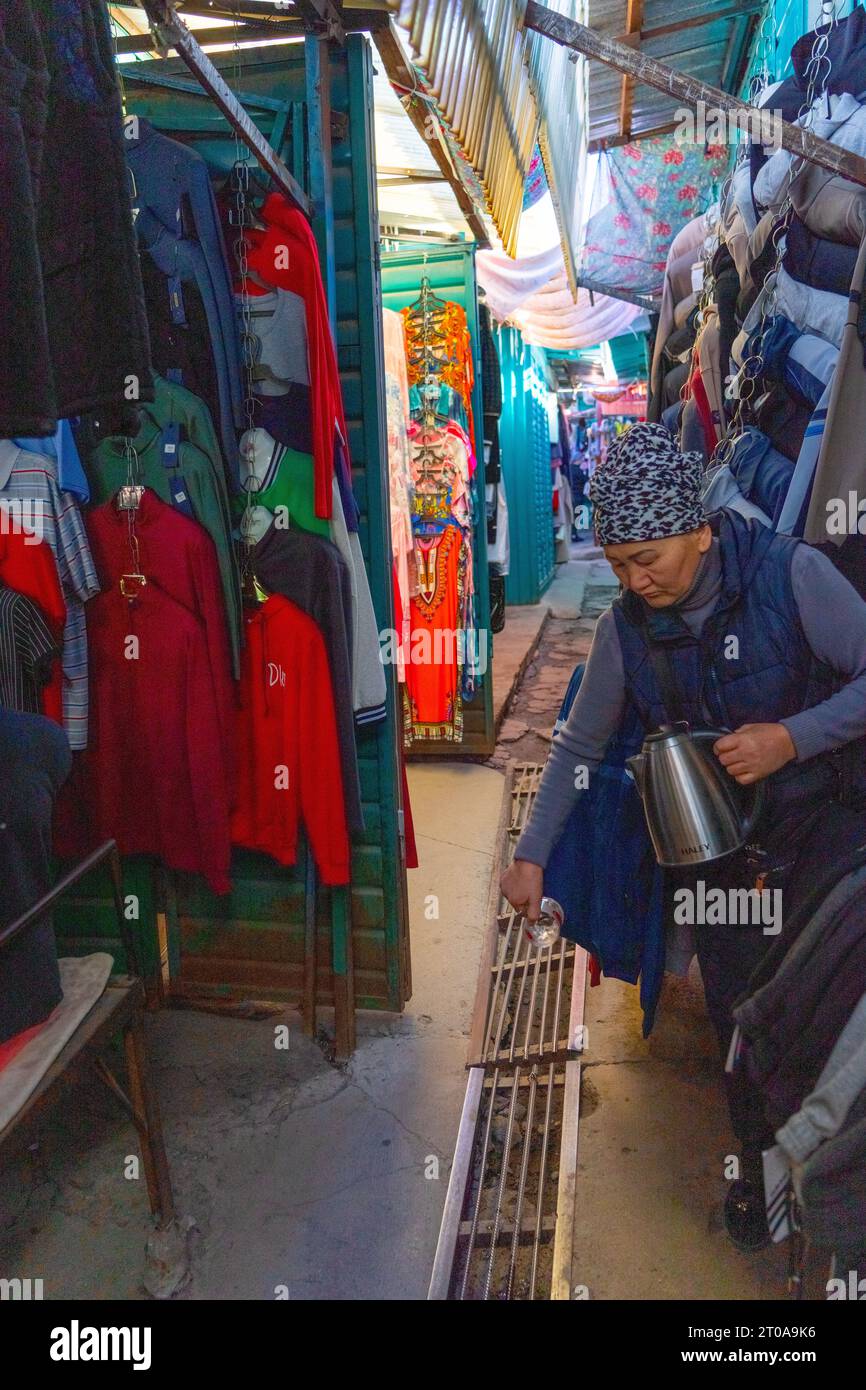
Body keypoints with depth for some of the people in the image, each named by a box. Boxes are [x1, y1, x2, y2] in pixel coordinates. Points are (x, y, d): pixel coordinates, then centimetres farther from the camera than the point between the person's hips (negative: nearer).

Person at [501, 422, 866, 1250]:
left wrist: (792, 738, -27)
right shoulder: (625, 625, -7)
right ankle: (757, 1166, 39)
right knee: (740, 1022, 12)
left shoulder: (791, 575, -17)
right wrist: (531, 854, -3)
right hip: (717, 864, 2)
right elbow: (579, 745, 2)